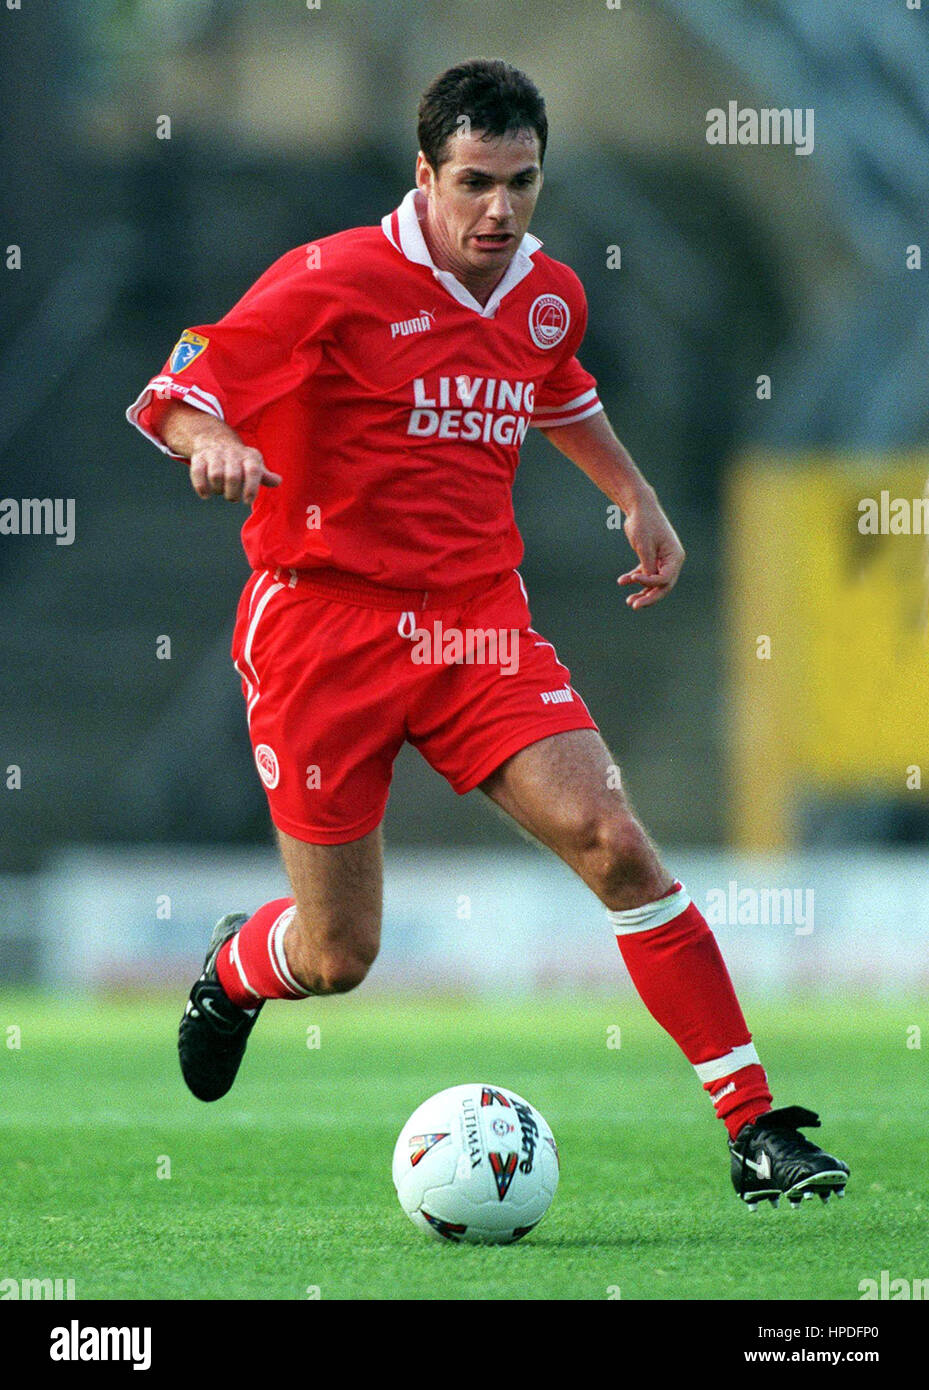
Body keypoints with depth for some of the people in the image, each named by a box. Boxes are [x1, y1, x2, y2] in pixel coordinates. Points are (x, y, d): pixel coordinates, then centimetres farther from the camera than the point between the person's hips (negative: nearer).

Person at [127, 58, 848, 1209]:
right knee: (337, 957, 2)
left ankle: (755, 1130, -13)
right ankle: (235, 967, 41)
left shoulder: (548, 294, 7)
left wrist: (635, 496, 24)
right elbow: (172, 393, -13)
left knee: (616, 846, -16)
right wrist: (213, 444, -34)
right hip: (327, 621, -4)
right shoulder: (333, 283, -12)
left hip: (480, 622, 4)